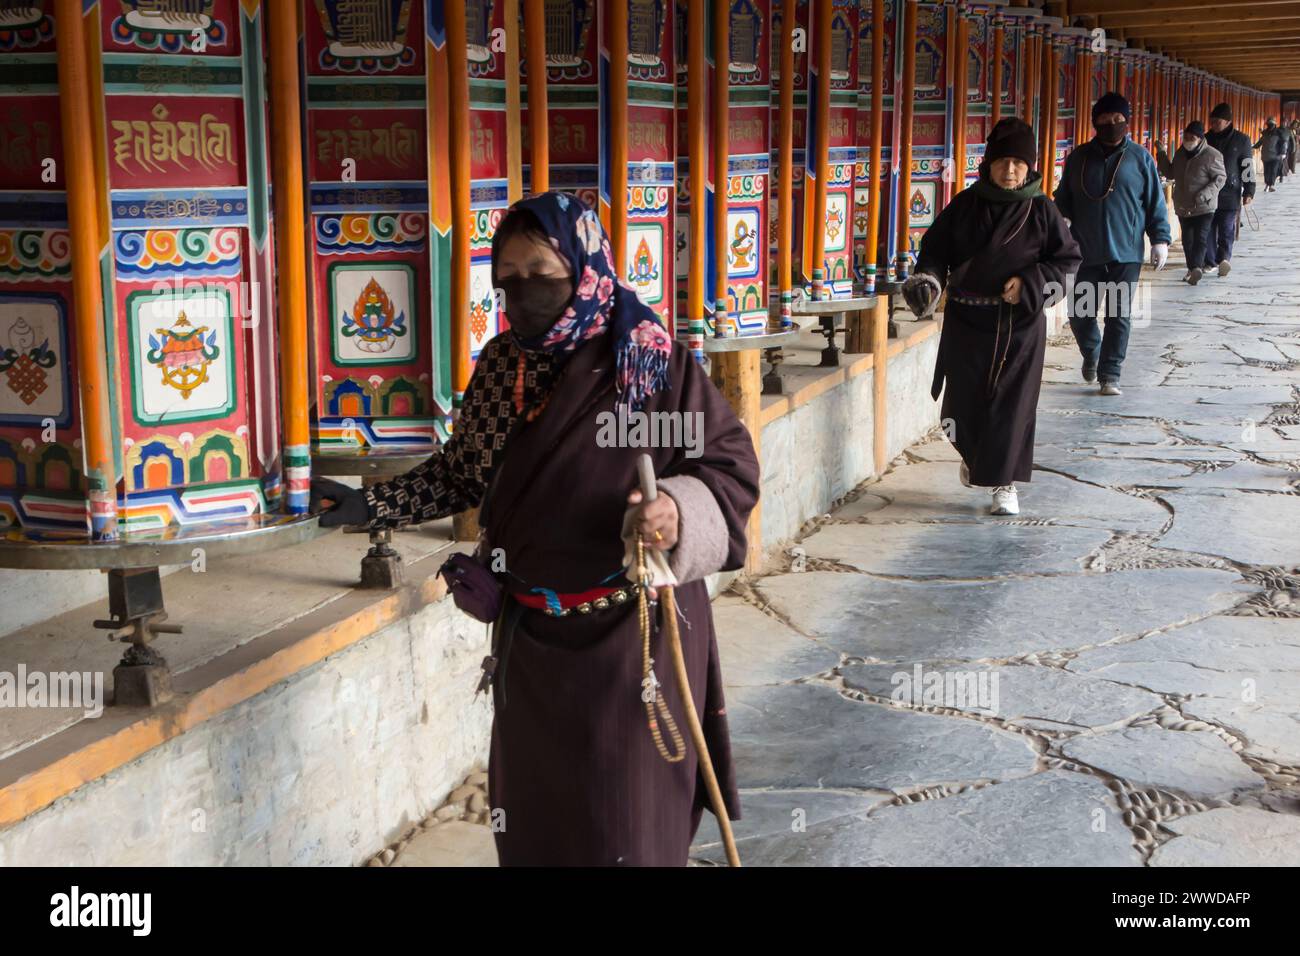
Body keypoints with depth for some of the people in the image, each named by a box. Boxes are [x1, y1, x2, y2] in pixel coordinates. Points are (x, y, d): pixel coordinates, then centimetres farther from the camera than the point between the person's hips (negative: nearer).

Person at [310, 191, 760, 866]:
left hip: (630, 632, -5)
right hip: (530, 632, 5)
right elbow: (462, 473, 10)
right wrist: (371, 505, 0)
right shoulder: (500, 365, 2)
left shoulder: (653, 361, -14)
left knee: (623, 816, 6)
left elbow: (731, 462, -12)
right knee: (532, 802, 18)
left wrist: (680, 512, -31)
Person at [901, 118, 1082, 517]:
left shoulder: (1040, 210, -3)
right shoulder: (965, 205, 0)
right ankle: (973, 455, 38)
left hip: (1020, 322, -1)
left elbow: (1068, 257, 2)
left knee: (1012, 401, -3)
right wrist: (926, 279, -13)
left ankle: (1004, 483, 5)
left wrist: (1030, 283, -12)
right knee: (965, 397, 8)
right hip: (966, 319, 2)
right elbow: (936, 247, 7)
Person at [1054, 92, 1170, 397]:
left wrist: (1160, 239, -4)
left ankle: (1109, 375, 9)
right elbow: (1063, 202, 14)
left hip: (1126, 253, -1)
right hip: (1085, 253, 2)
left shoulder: (1141, 159, 2)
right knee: (1080, 314, 3)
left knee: (1119, 316, 1)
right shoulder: (1078, 158, 7)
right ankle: (1091, 355, 32)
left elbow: (1155, 203, 3)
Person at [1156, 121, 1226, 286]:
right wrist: (1161, 154, 7)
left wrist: (1206, 194, -23)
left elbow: (1220, 178, -10)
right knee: (1187, 239, 14)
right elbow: (1170, 174, 17)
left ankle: (1196, 267, -27)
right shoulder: (1180, 152, 8)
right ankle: (1192, 268, 25)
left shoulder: (1212, 155, -12)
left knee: (1200, 238, -15)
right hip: (1183, 206, 7)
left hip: (1203, 206, -7)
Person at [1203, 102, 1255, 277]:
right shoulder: (1206, 139, 8)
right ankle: (1210, 261, 8)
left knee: (1227, 229, -8)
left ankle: (1224, 257, -19)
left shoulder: (1241, 140, 0)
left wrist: (1249, 192, -2)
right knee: (1208, 229, 2)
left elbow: (1248, 167, 2)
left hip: (1230, 195, -3)